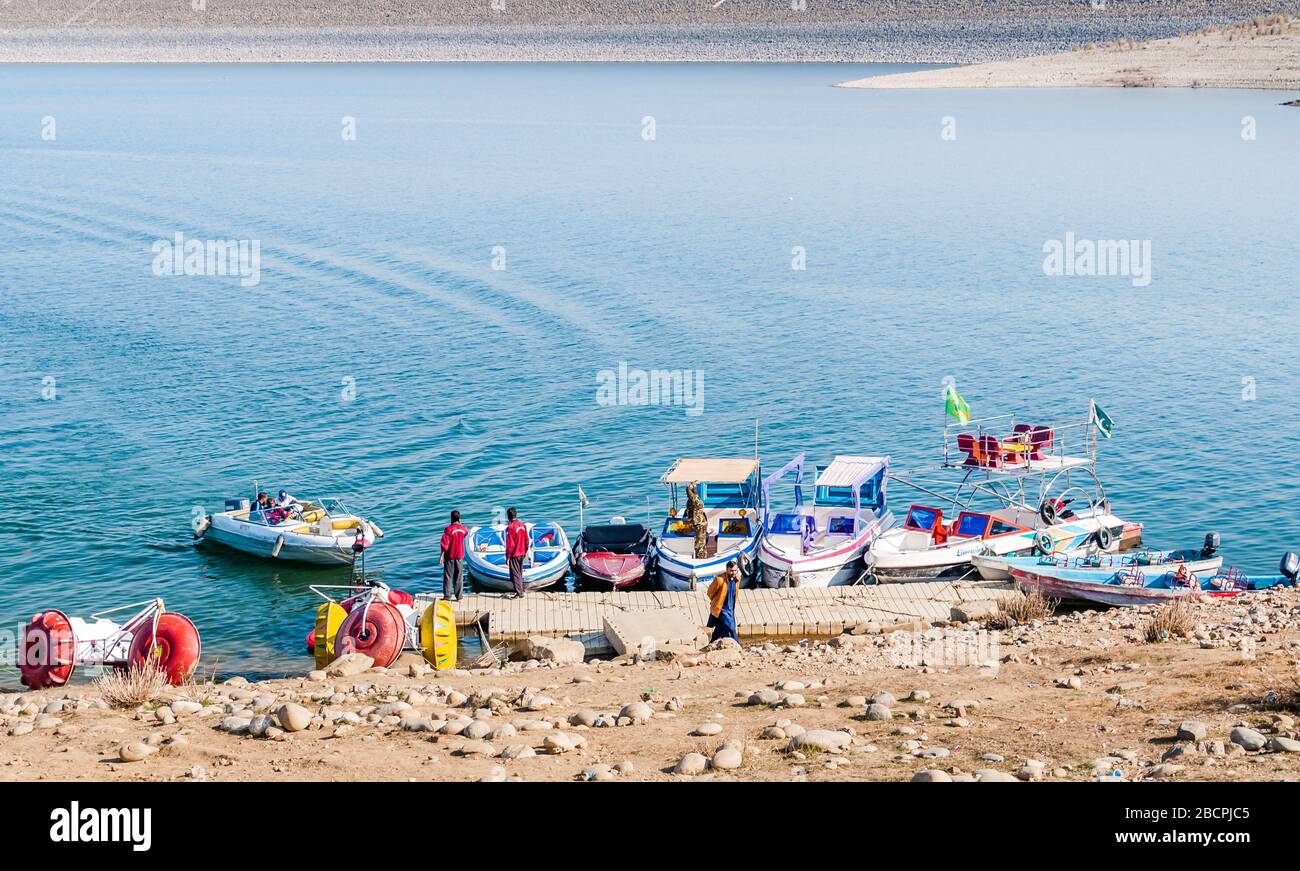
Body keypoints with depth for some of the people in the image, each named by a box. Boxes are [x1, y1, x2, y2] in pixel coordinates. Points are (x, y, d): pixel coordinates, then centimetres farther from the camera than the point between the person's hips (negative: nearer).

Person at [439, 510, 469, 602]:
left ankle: (447, 595, 1)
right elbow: (466, 532, 25)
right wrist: (461, 524, 31)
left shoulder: (449, 529, -16)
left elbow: (444, 544, -18)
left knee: (448, 576, 3)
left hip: (450, 556, -4)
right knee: (459, 576, 8)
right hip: (460, 555, 4)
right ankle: (458, 596, 8)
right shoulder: (463, 528, -1)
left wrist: (441, 556, -14)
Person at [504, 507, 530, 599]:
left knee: (515, 574, 0)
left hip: (514, 555, -7)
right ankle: (520, 591, 23)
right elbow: (526, 540, 10)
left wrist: (507, 557, -12)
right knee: (519, 573, 17)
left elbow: (509, 544, -19)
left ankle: (519, 593, -1)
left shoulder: (510, 527, -19)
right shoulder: (522, 525, 2)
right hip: (522, 553, 7)